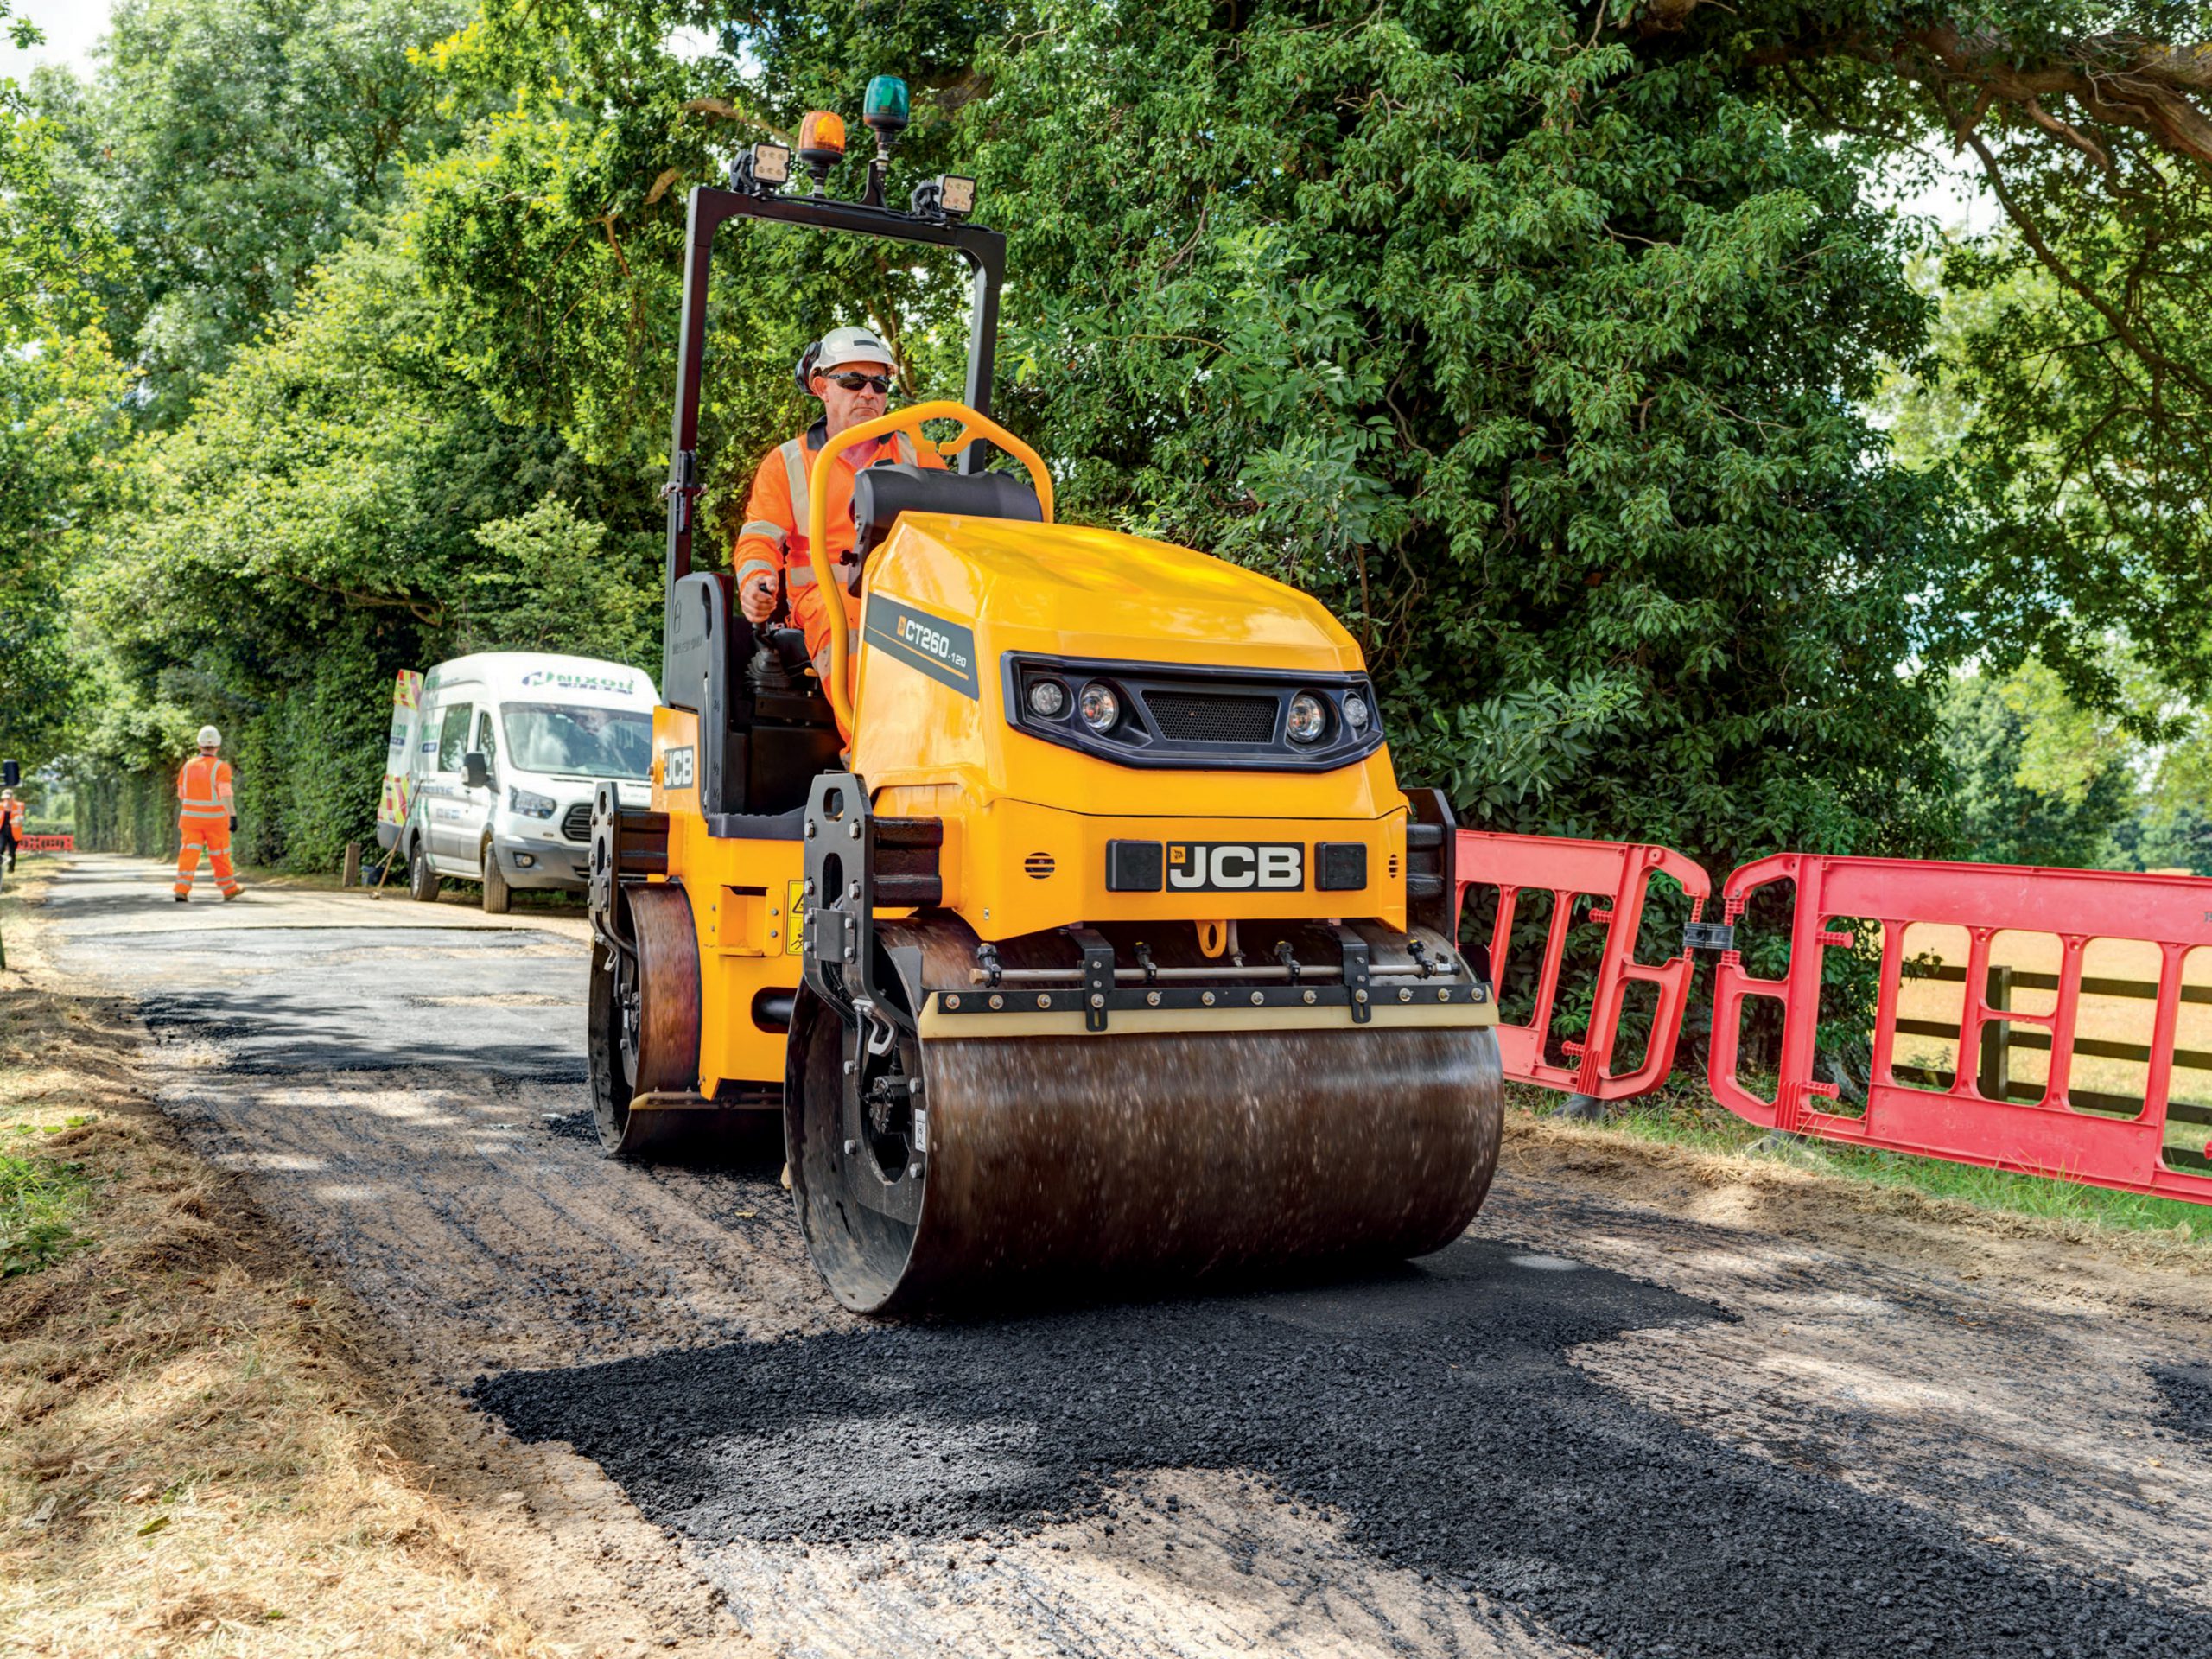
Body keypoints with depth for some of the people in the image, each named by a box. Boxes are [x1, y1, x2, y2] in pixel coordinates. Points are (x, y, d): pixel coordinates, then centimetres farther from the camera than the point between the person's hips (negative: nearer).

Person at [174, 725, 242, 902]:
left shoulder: (188, 765, 3)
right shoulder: (221, 767, -12)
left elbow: (181, 794, 11)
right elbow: (225, 794, -23)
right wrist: (233, 816, -26)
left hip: (191, 817, 2)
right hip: (215, 819, -2)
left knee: (189, 854, -2)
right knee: (219, 855, 11)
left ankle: (182, 889, -17)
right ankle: (229, 889, 24)